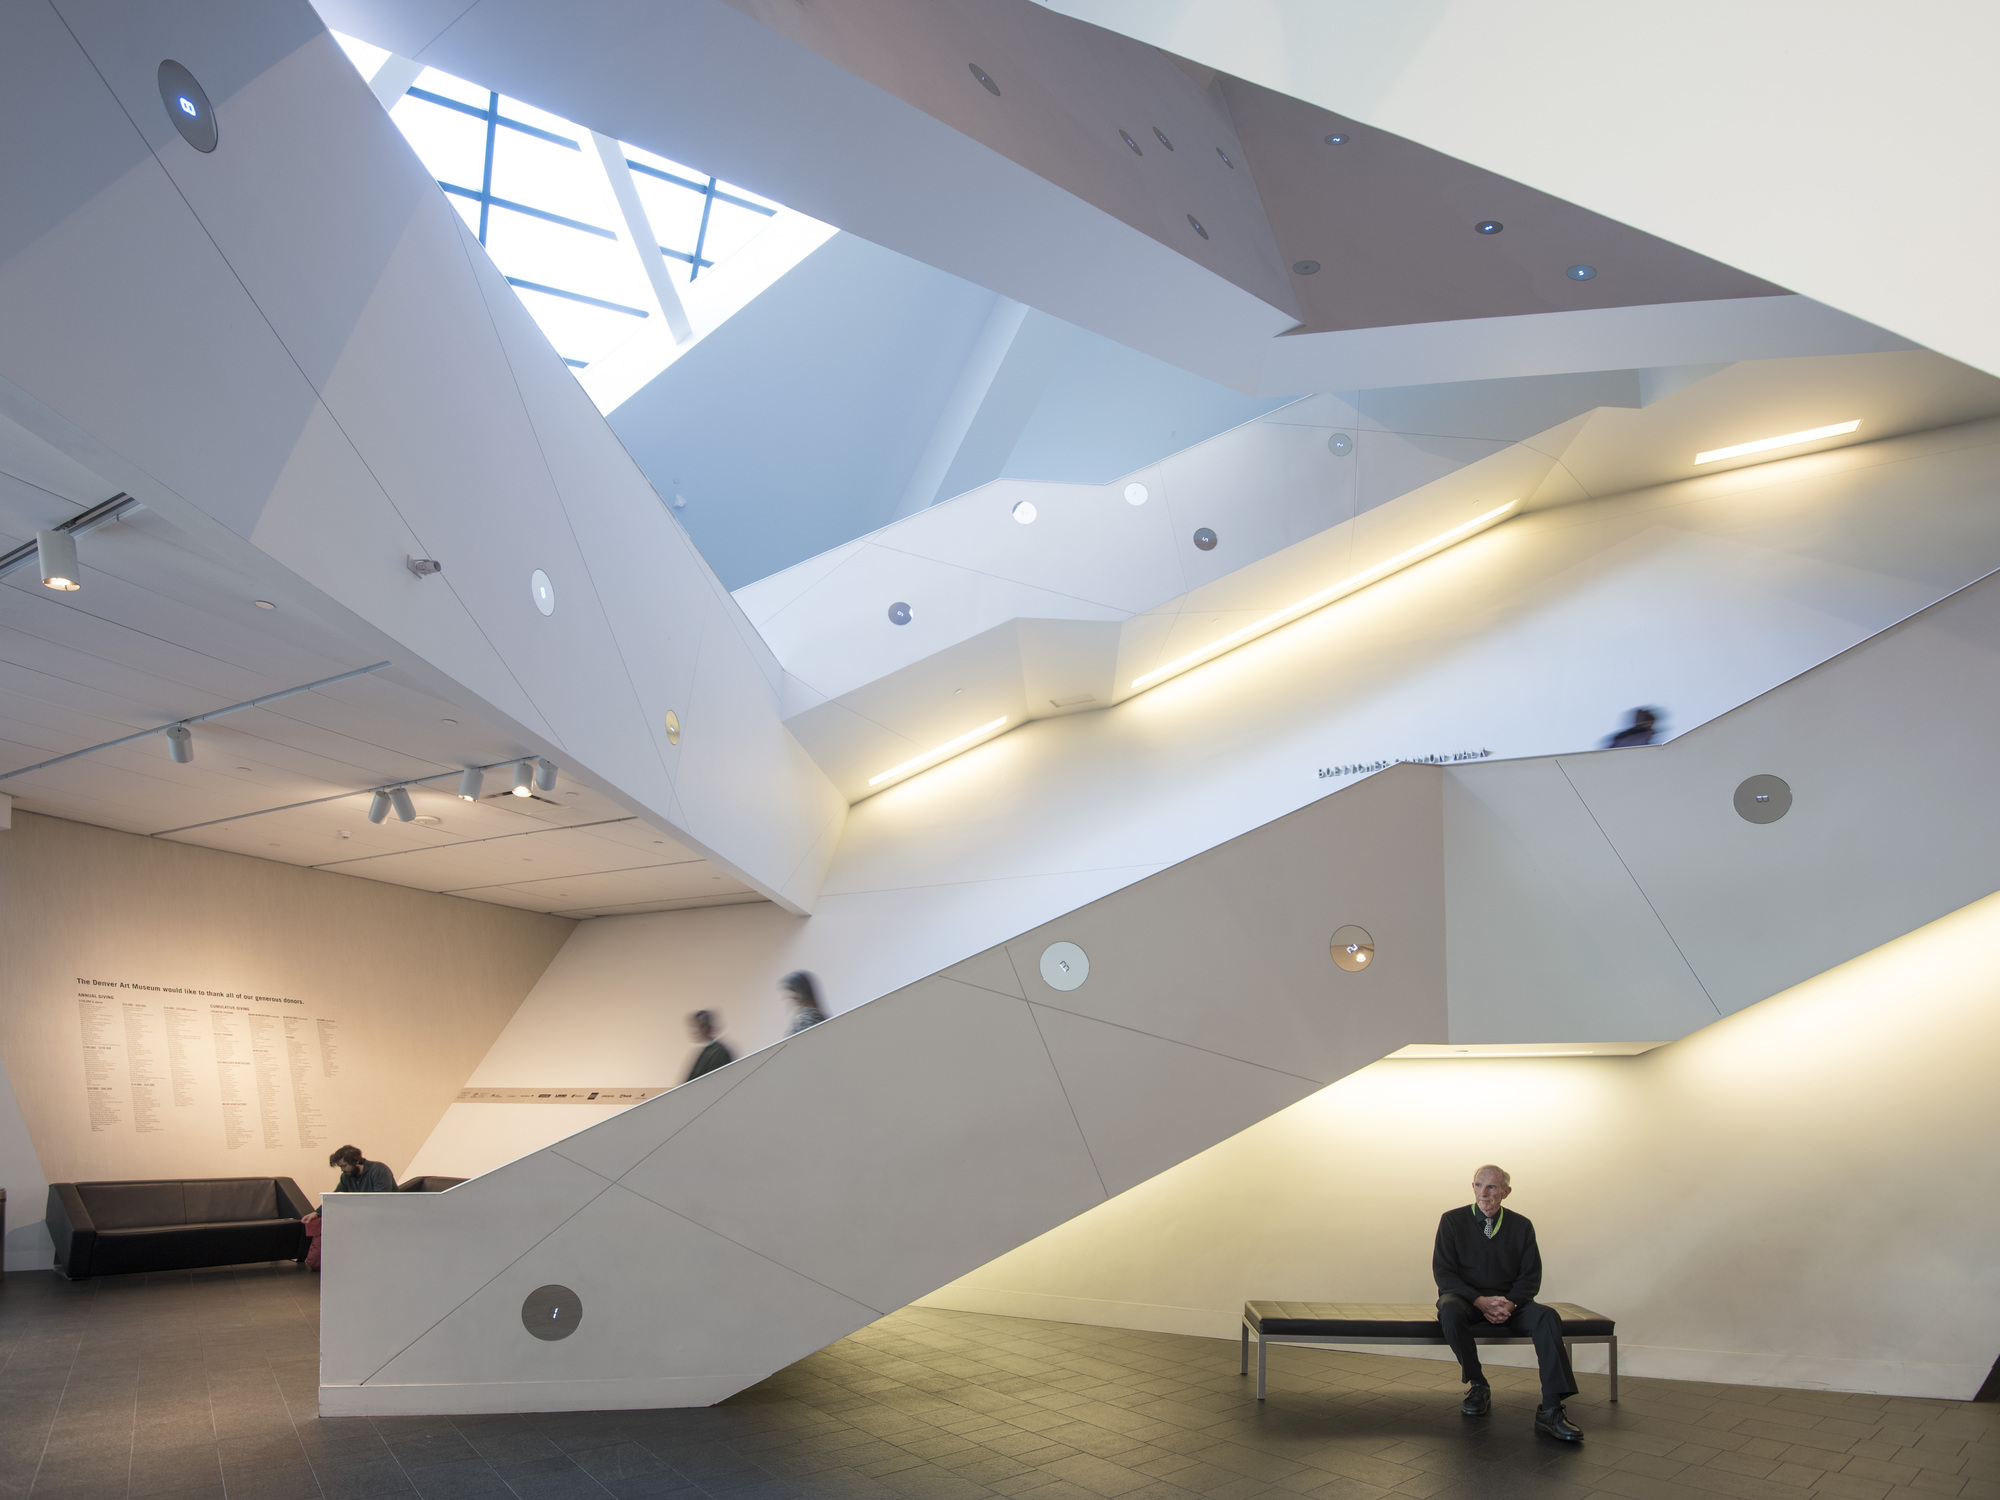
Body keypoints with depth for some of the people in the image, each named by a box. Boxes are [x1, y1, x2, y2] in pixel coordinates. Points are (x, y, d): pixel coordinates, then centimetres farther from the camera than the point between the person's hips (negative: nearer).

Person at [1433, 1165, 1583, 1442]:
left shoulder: (1521, 1226, 4)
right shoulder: (1452, 1220, -3)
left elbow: (1531, 1277, 2)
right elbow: (1443, 1272, -7)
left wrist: (1509, 1304, -18)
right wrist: (1480, 1301, -21)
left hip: (1509, 1303, 2)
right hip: (1465, 1299, -2)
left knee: (1547, 1316, -28)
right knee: (1450, 1310, -36)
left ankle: (1551, 1410, -32)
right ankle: (1478, 1386, -15)